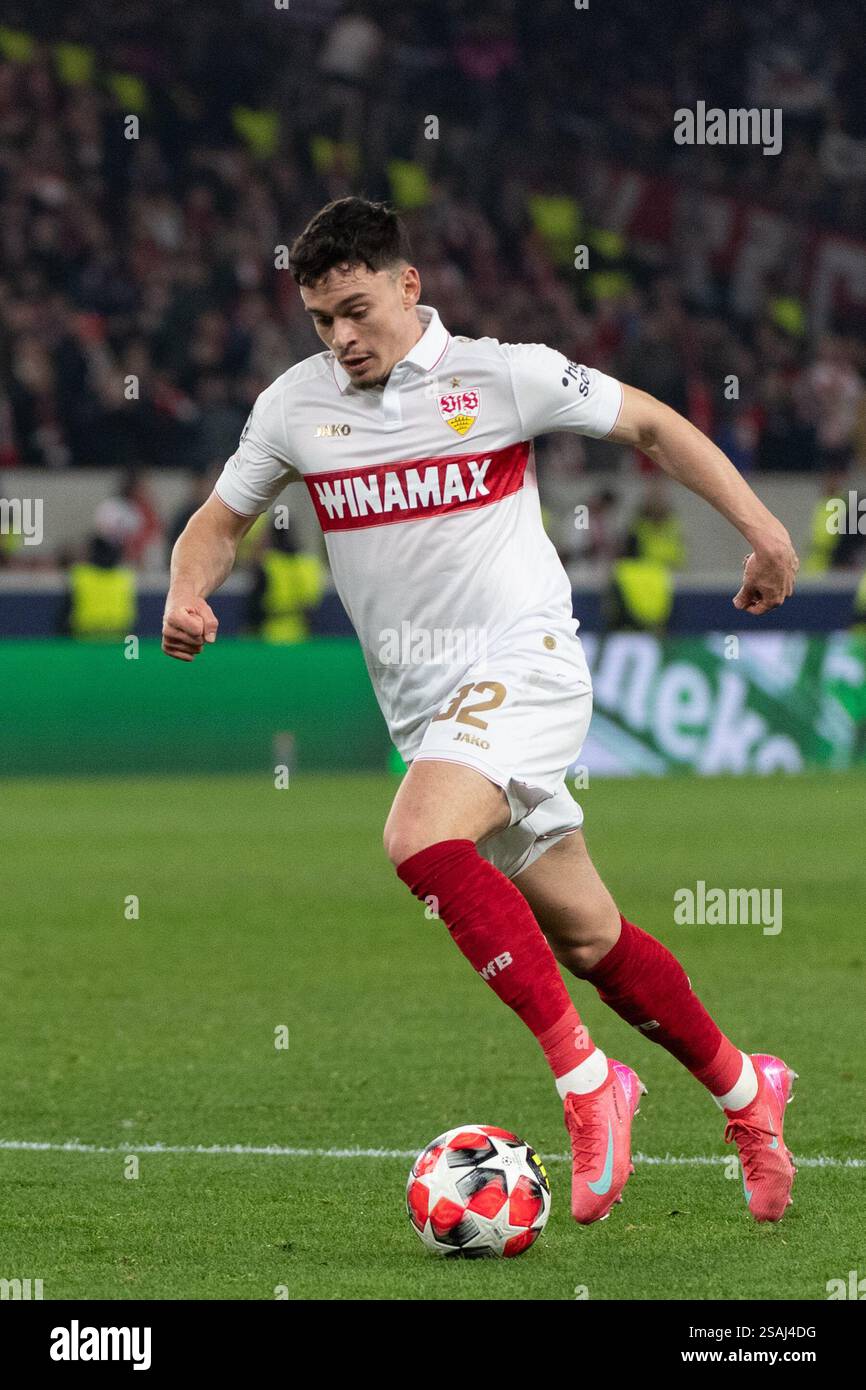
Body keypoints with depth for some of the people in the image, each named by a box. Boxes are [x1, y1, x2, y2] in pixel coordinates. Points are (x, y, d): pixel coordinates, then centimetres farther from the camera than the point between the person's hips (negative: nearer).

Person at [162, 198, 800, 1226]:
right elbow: (220, 521, 17)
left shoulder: (504, 376, -6)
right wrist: (187, 596, -5)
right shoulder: (294, 406, 6)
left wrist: (758, 525, -2)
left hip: (521, 662, -5)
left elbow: (651, 424, 5)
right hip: (423, 706, 5)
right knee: (585, 939, 9)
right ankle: (744, 1092, 28)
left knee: (420, 841, -31)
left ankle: (585, 1079, -25)